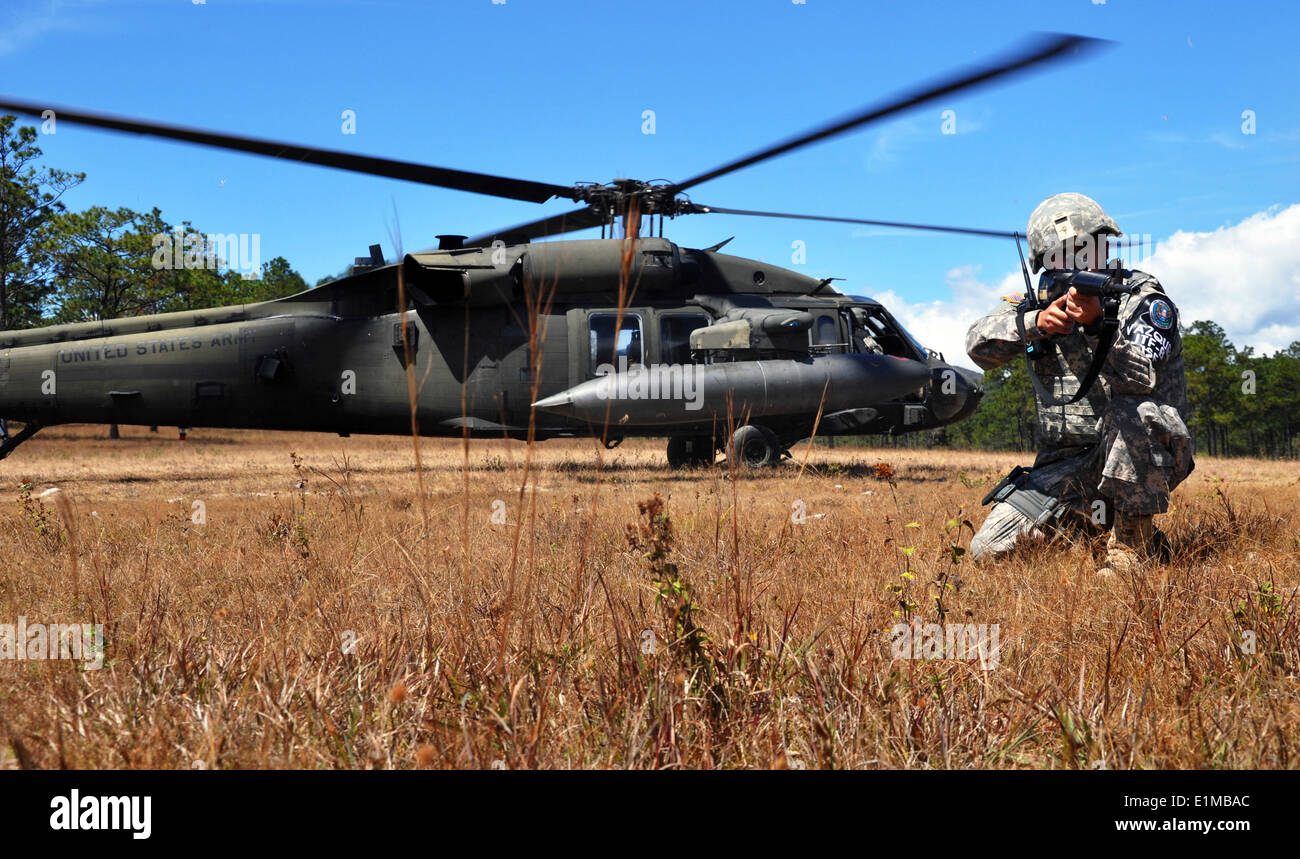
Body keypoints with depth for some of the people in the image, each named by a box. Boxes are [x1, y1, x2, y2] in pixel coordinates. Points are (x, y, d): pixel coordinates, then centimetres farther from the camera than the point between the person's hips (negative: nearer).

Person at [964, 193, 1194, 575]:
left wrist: (1097, 325, -38)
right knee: (989, 550, -10)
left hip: (1146, 456, -4)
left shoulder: (1143, 299, -6)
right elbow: (980, 345, -11)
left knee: (1131, 410, -38)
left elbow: (1141, 377, -22)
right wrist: (1035, 324, -29)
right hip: (1065, 466, 4)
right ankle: (1098, 521, 12)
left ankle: (1132, 544, -20)